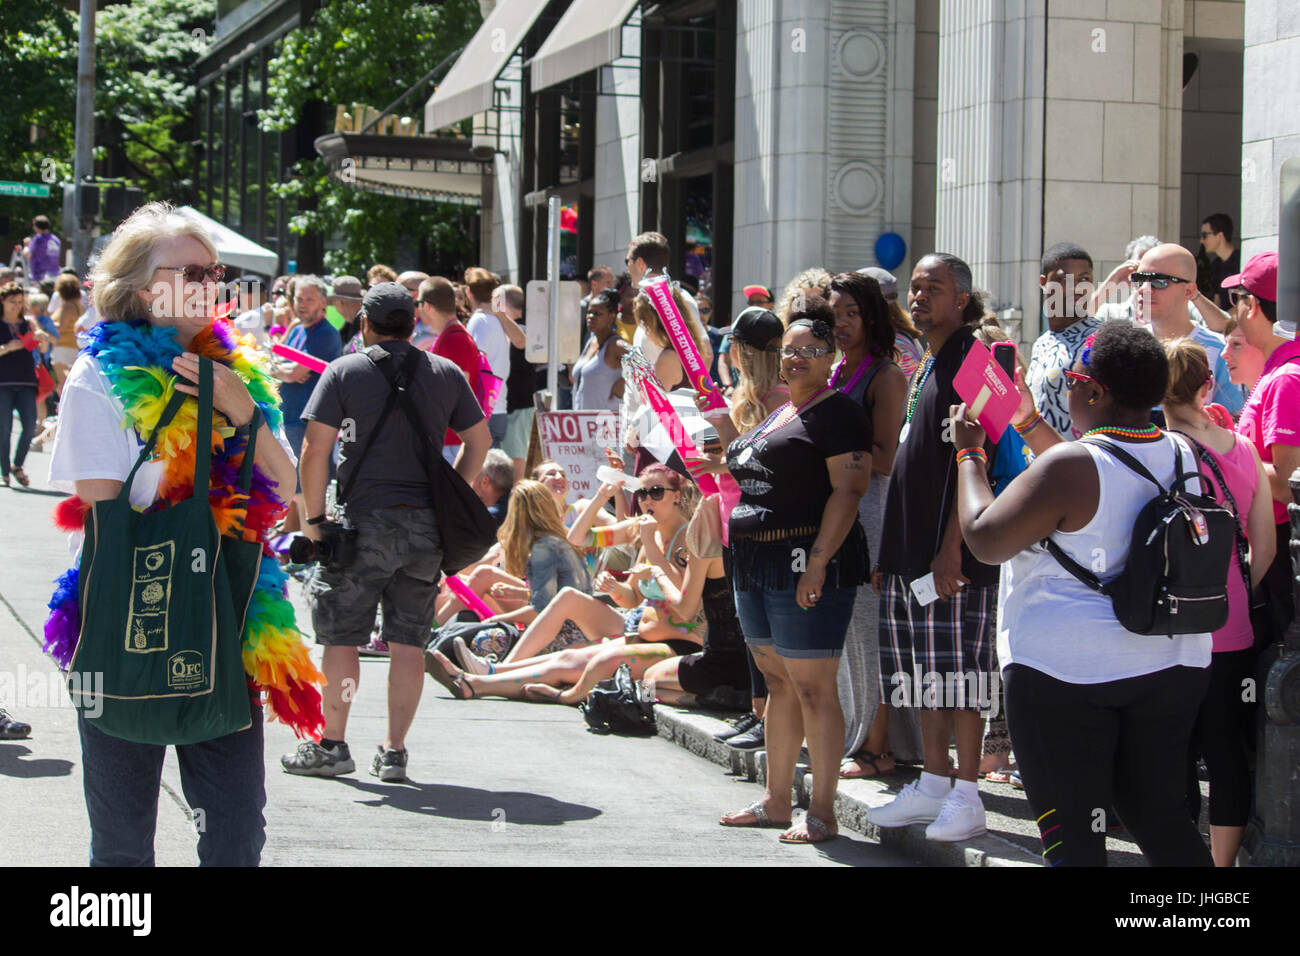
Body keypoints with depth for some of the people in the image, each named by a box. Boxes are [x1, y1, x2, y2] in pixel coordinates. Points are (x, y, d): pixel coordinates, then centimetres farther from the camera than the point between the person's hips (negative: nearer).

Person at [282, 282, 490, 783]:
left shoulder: (345, 372, -2)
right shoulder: (446, 373, 8)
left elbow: (315, 450, -7)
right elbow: (479, 442, 12)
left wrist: (313, 517, -1)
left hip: (366, 521, -3)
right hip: (427, 526, 4)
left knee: (341, 636, 6)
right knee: (408, 641, 8)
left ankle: (331, 745, 11)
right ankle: (394, 751, 10)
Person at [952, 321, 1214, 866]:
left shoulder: (1069, 467, -18)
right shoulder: (1184, 458, 3)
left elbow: (984, 539, -11)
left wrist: (968, 454, 3)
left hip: (1068, 671, -7)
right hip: (1174, 664, 7)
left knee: (1072, 836, 0)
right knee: (1162, 819, 16)